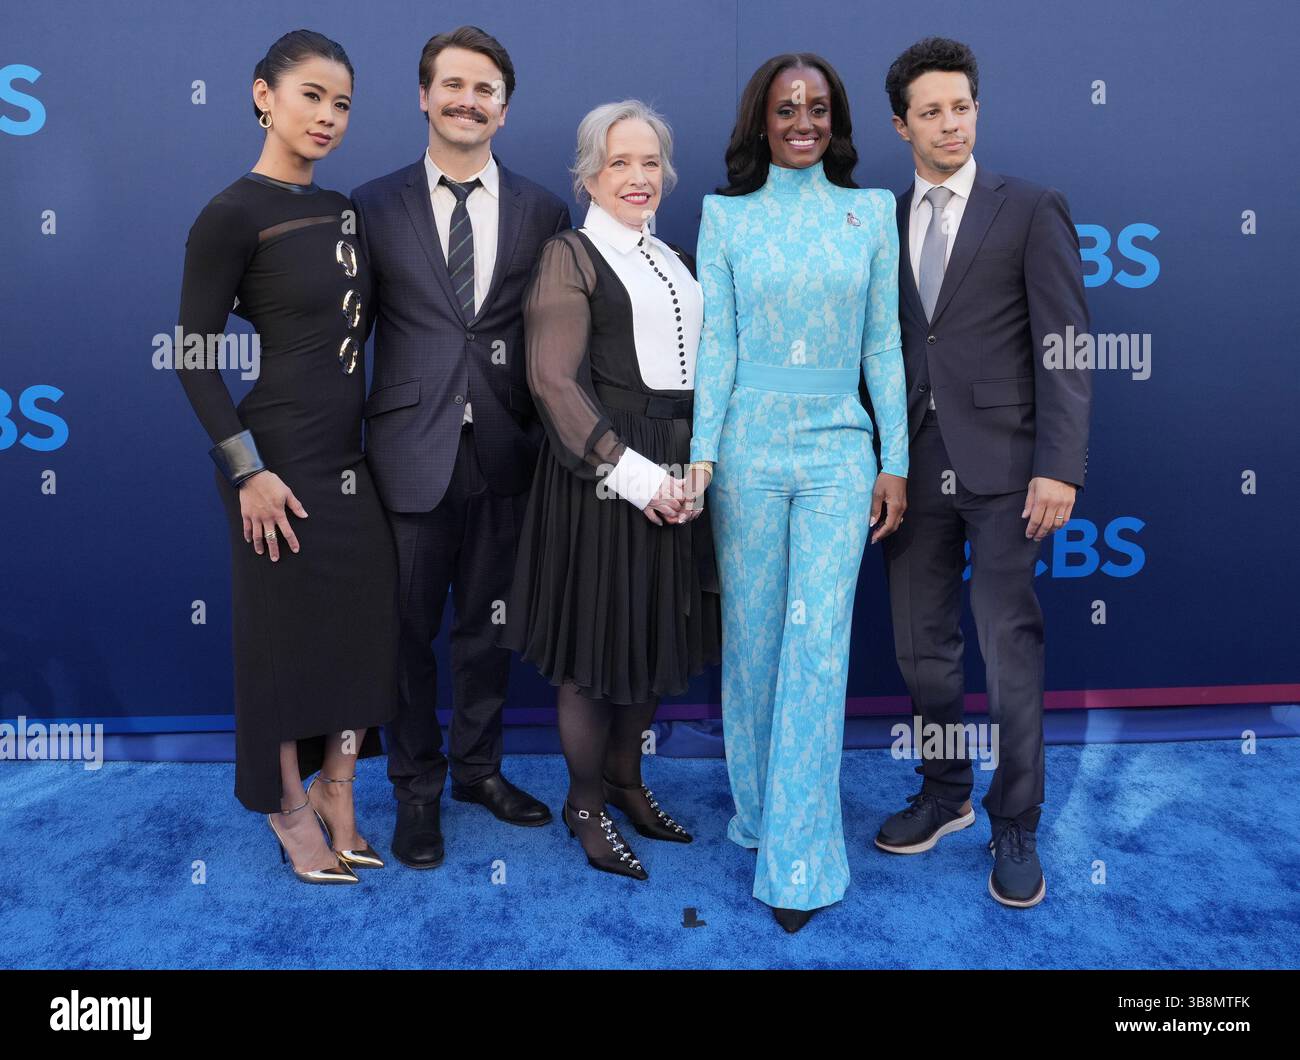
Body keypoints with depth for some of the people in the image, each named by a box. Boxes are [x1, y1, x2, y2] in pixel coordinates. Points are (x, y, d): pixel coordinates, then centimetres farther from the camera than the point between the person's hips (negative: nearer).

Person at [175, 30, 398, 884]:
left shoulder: (340, 209, 10)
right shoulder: (232, 215, -11)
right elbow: (195, 355, -11)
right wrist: (248, 470, -16)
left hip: (353, 455, 7)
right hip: (283, 459, -7)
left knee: (362, 623, 11)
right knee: (285, 631, 6)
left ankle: (338, 793, 29)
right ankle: (290, 806, 26)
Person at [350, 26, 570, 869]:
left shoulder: (541, 210, 5)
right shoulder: (375, 205, 2)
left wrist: (550, 438, -2)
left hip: (504, 451, 1)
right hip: (411, 450, -1)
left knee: (488, 623, 14)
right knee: (409, 629, 8)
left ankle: (480, 766, 33)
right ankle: (417, 787, 26)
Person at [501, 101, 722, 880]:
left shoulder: (677, 261, 16)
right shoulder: (571, 256, -5)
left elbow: (702, 369, 15)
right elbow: (554, 381, -14)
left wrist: (696, 466, -1)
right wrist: (633, 472, -19)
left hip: (676, 472, 7)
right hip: (601, 472, -7)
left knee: (658, 632, 15)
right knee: (597, 636, 3)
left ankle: (626, 777, 34)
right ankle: (586, 802, 23)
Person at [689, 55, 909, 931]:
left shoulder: (873, 210, 8)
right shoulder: (727, 215, 6)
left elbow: (883, 344, 7)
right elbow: (715, 345, 2)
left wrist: (895, 460, 2)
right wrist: (700, 458, -5)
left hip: (838, 453, 0)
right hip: (749, 450, 0)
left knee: (819, 644, -5)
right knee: (752, 637, 8)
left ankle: (800, 856, 5)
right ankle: (759, 806, 29)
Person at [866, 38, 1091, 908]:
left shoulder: (1031, 209, 2)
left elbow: (1065, 346, -4)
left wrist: (1059, 468, -13)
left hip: (1000, 463, -4)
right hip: (913, 465, 4)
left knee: (1010, 648, -2)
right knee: (923, 646, 11)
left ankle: (1015, 828, 14)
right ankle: (945, 794, 31)